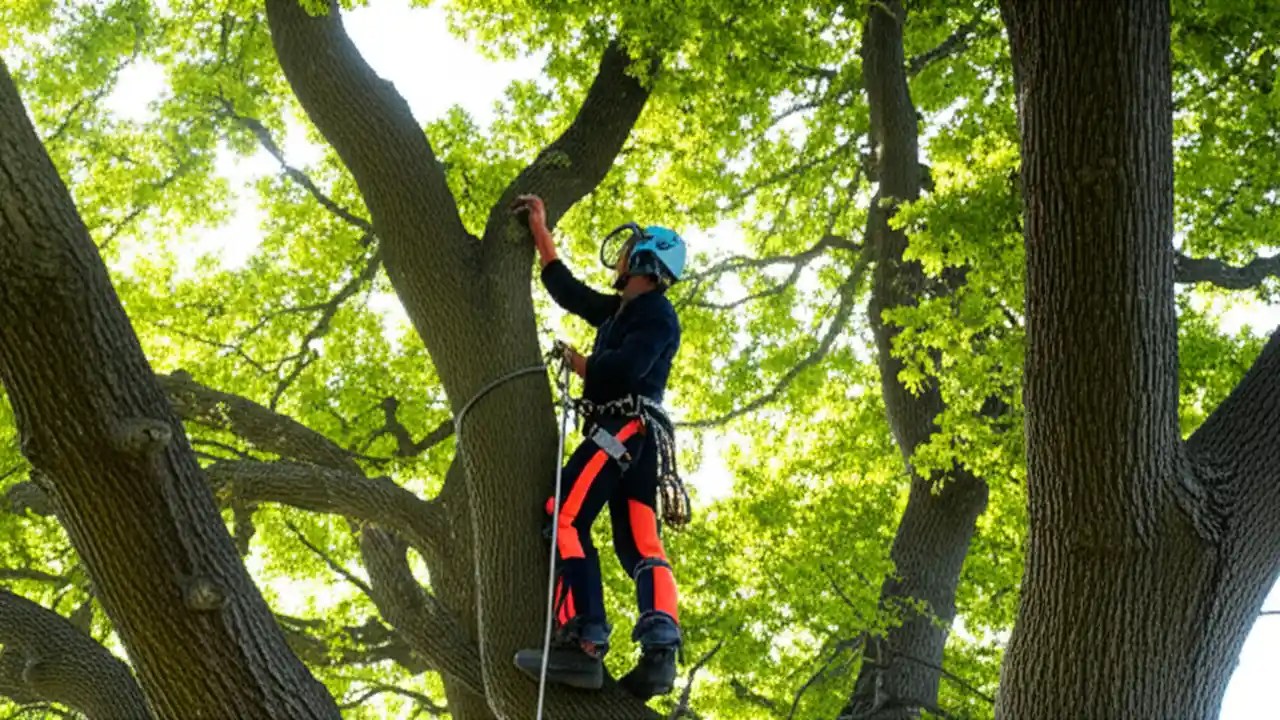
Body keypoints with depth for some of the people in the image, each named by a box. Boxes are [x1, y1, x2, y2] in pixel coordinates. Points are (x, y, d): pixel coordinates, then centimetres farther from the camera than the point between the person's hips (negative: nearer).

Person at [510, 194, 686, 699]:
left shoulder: (656, 314, -3)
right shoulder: (620, 311, 26)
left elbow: (627, 368, -20)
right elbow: (563, 287, 35)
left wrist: (577, 363, -3)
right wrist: (539, 227, 41)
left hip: (624, 428, -10)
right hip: (628, 436, 10)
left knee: (566, 521, -19)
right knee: (639, 543, -3)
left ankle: (582, 646, -31)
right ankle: (660, 654, -17)